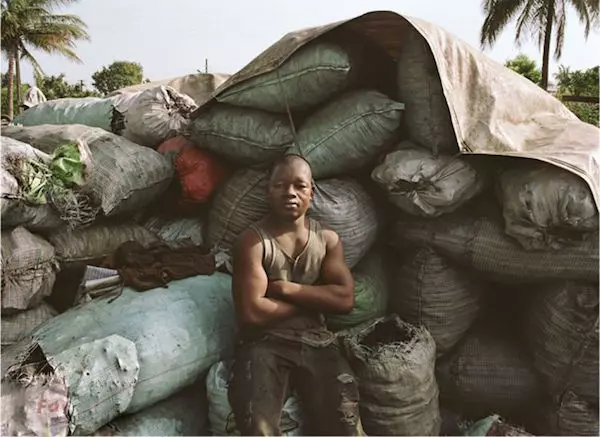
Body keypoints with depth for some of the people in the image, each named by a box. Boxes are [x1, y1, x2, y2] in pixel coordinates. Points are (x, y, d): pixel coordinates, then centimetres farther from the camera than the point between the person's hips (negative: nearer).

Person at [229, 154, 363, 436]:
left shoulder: (327, 239, 9)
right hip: (265, 344, -3)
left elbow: (345, 299, -3)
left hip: (317, 343, 3)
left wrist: (287, 289, -10)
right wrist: (313, 300, -4)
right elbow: (252, 313, -13)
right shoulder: (253, 241, -3)